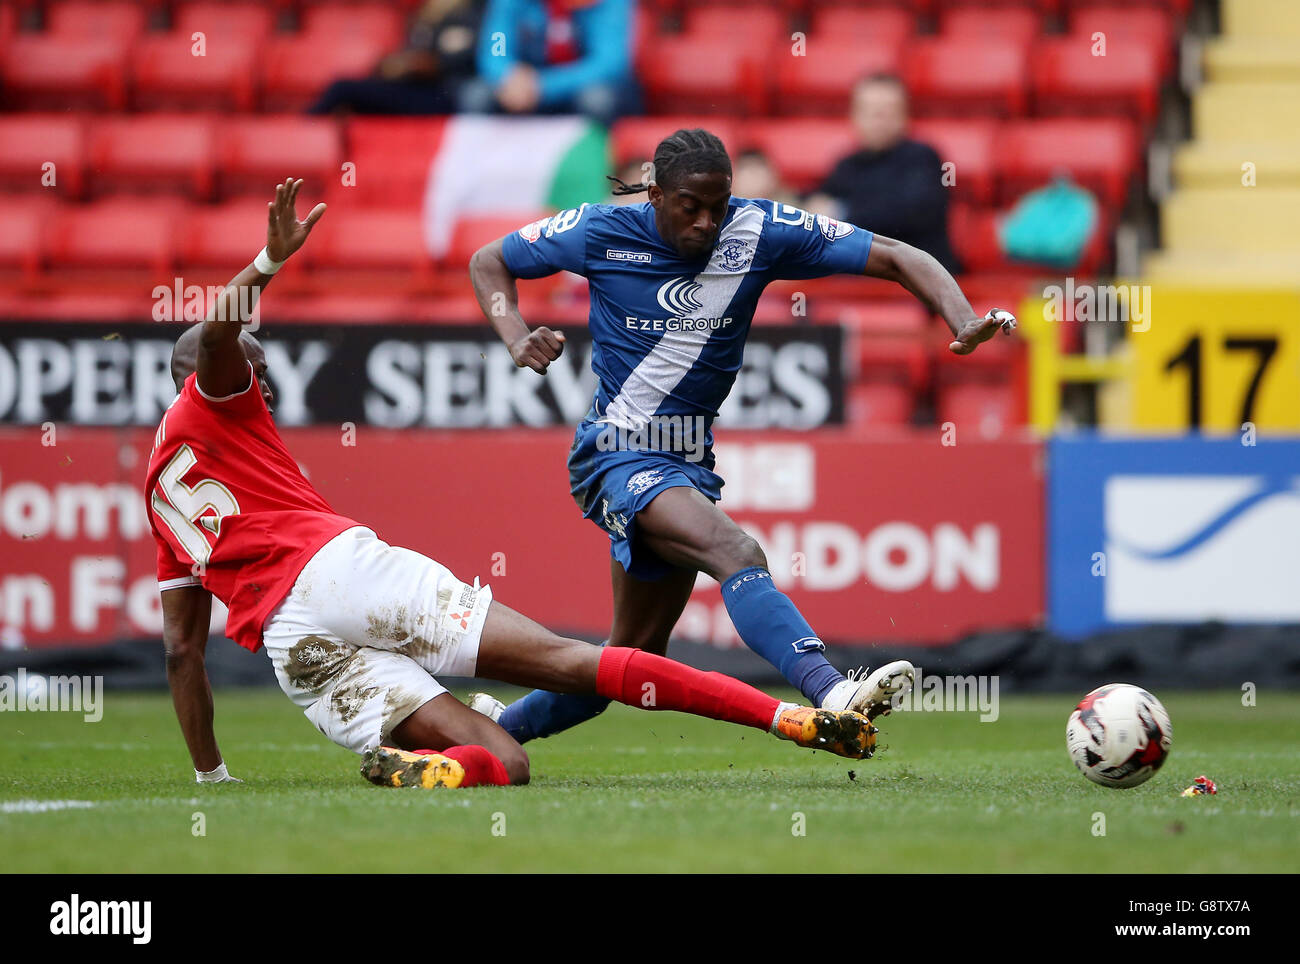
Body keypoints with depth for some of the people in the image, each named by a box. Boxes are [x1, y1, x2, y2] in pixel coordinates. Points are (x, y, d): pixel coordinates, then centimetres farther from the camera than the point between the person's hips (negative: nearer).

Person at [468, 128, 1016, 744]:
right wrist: (516, 340, -12)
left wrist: (964, 322, -24)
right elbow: (488, 262, 7)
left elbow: (896, 258, -8)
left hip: (689, 462, 6)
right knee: (738, 555, -32)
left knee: (633, 658, 14)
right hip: (617, 455, -5)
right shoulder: (601, 233, -8)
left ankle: (503, 724, 34)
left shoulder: (759, 231, -5)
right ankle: (831, 693, -49)